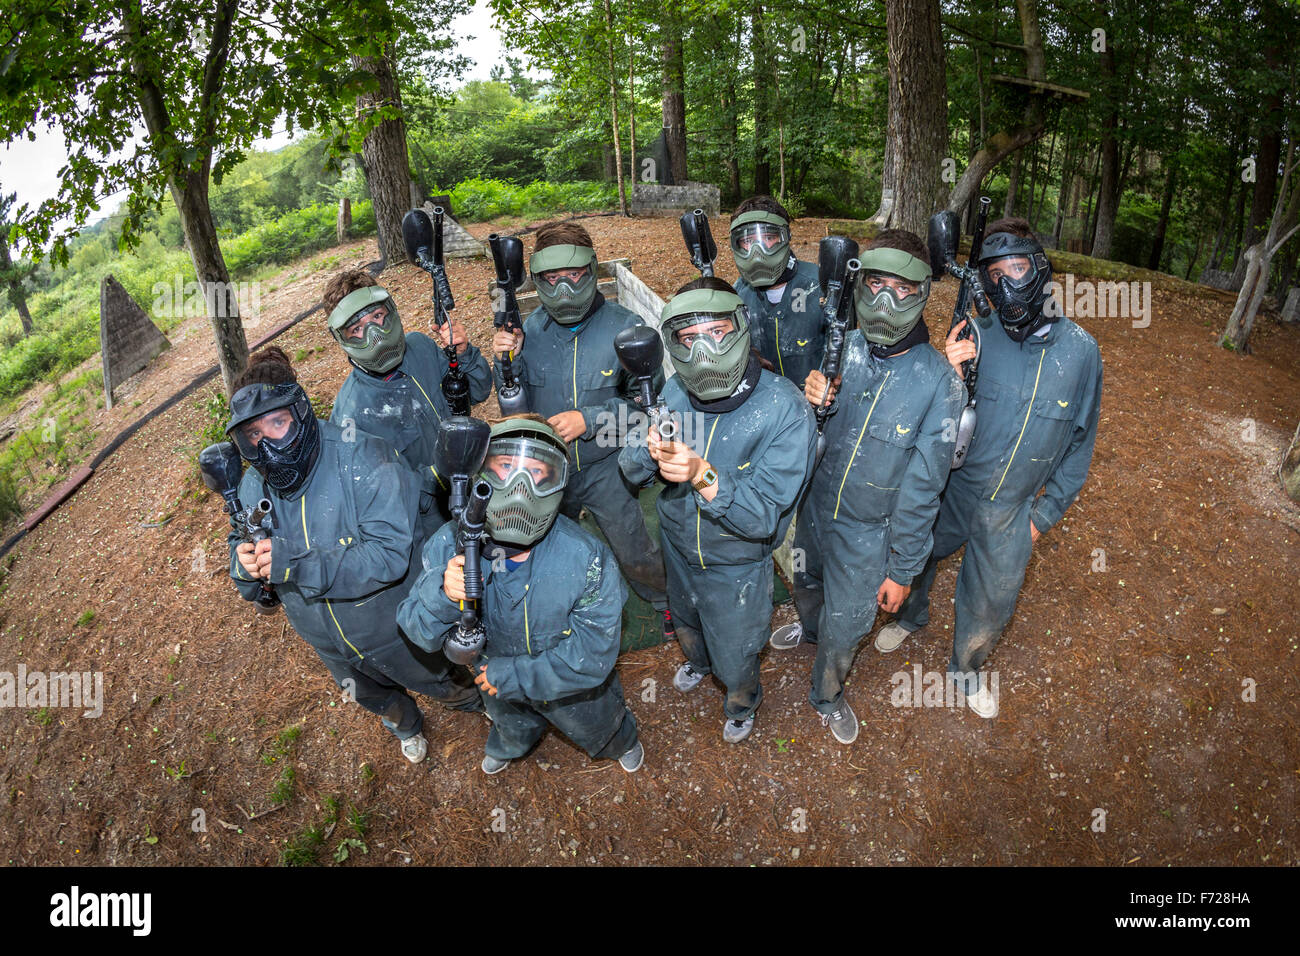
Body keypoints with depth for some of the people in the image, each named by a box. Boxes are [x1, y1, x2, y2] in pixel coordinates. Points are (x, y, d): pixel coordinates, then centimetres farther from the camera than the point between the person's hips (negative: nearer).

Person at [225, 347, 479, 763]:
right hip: (331, 645, 5)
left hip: (395, 630, -5)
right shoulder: (253, 485, -13)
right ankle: (405, 724, 69)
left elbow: (390, 554, -38)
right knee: (373, 697, 33)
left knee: (446, 685, 23)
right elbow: (241, 548, -3)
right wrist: (245, 564, -29)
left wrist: (293, 563, -42)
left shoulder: (361, 459, -32)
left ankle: (481, 701, 59)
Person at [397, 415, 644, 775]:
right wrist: (441, 595, -46)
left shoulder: (588, 559, -38)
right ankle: (506, 746, 76)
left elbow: (593, 655, -30)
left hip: (573, 690, -2)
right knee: (512, 730, 37)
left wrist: (512, 675, -30)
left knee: (599, 730, 32)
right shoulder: (450, 545, -30)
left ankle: (623, 742, 70)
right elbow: (419, 632, -24)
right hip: (500, 690, 2)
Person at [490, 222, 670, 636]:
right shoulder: (531, 328, -7)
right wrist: (507, 360, -17)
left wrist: (589, 419, -28)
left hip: (606, 470, -3)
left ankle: (667, 601, 46)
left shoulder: (625, 327, -17)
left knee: (633, 554, 14)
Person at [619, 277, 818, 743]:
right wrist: (650, 450, -36)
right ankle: (697, 660, 70)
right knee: (687, 622, 34)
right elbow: (629, 468, -12)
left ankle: (742, 703, 55)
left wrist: (702, 474, -48)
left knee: (734, 658, 19)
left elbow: (764, 515, -33)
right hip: (678, 547, 4)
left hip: (736, 564, -4)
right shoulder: (674, 393, -17)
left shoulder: (785, 410, -31)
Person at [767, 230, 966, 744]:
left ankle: (827, 697, 46)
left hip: (868, 532, -3)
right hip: (813, 507, 3)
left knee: (843, 628, 14)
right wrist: (811, 402, -25)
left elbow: (921, 487, -16)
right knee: (807, 584, 30)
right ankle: (809, 625, 65)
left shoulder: (940, 382, -22)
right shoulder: (843, 346, -14)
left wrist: (903, 568, -10)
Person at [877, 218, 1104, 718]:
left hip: (1011, 512, 1)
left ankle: (966, 667, 47)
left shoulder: (1080, 349, -10)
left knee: (990, 606, 15)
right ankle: (911, 614, 57)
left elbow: (1080, 441, 2)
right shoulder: (977, 336, -14)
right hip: (950, 490, 0)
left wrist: (1045, 512, 2)